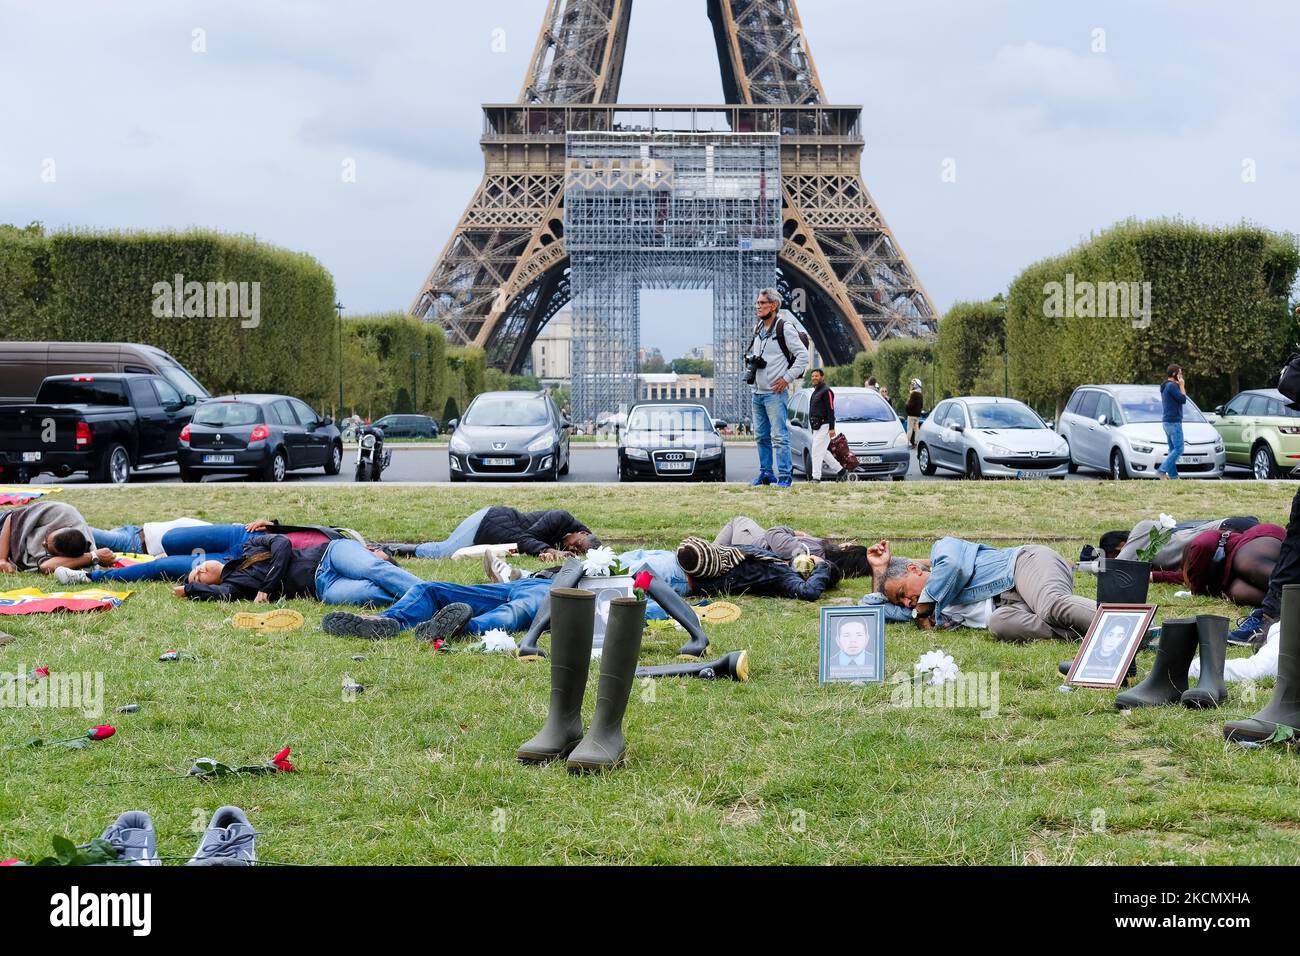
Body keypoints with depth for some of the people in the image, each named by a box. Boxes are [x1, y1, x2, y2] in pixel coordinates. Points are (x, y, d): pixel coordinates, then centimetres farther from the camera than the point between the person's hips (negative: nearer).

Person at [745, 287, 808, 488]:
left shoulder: (785, 328, -10)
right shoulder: (758, 329, 15)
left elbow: (803, 355, -12)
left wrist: (787, 378, -14)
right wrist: (751, 366, 14)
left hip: (775, 392, -8)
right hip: (757, 392, 8)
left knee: (779, 436, -10)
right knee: (761, 436, 12)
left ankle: (784, 476, -9)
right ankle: (766, 473, 20)